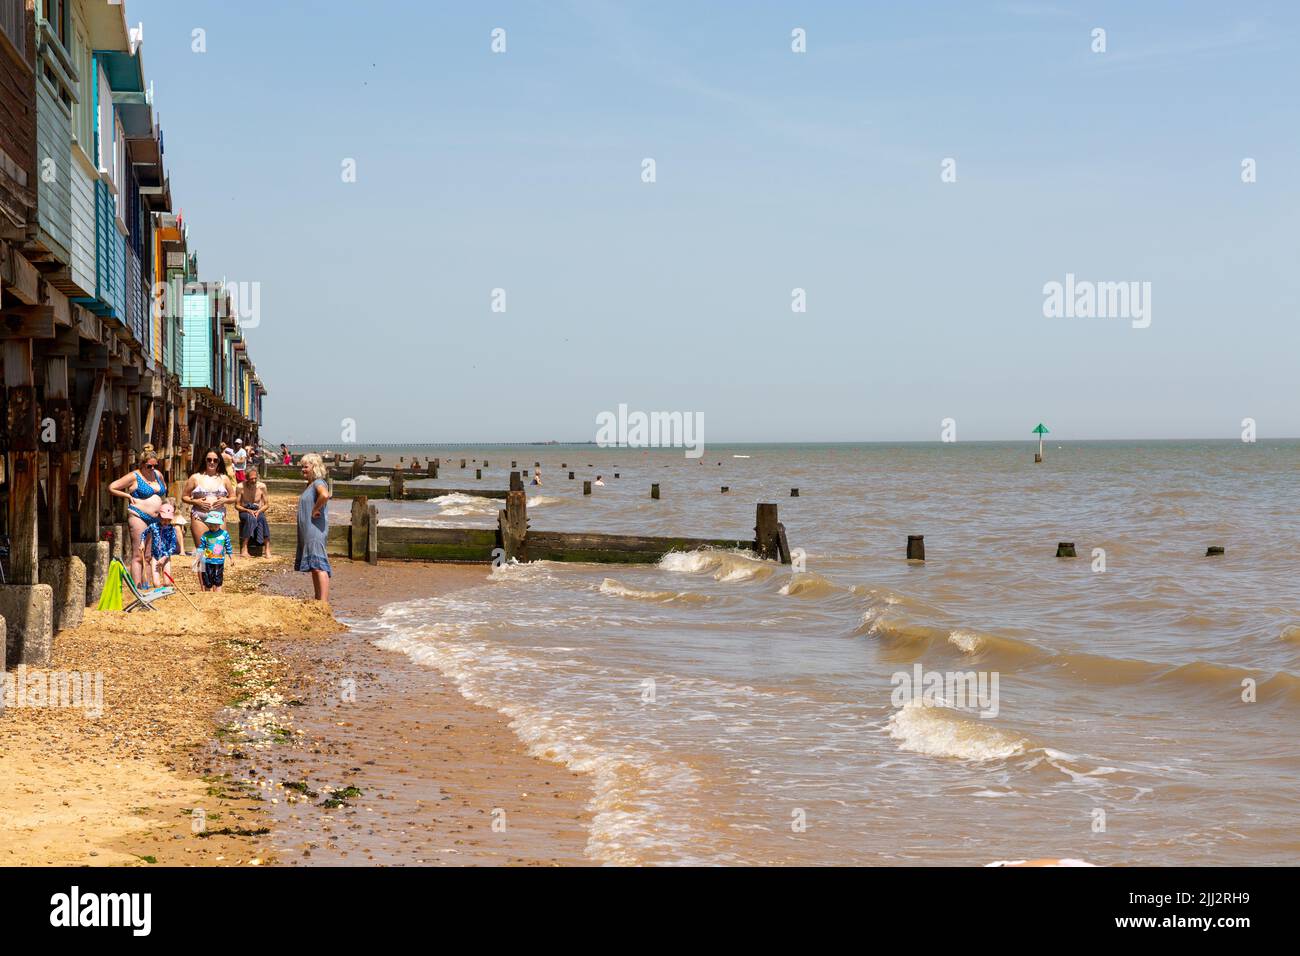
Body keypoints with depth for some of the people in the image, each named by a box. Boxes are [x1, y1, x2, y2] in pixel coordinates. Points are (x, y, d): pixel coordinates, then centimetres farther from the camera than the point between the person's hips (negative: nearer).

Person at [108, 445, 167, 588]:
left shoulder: (158, 475, 14)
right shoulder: (134, 477, -5)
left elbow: (164, 489, 35)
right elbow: (111, 488, -5)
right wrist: (129, 496, -6)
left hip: (156, 519, 7)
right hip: (138, 517, -7)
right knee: (138, 555, -9)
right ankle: (137, 587, -13)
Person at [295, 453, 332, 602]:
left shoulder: (319, 483, -11)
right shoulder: (310, 485, 19)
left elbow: (325, 495, -33)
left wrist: (315, 510, -22)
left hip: (316, 530, -11)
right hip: (307, 532, 11)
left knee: (319, 565, -18)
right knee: (314, 567, 15)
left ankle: (324, 602, -25)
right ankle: (318, 599, 23)